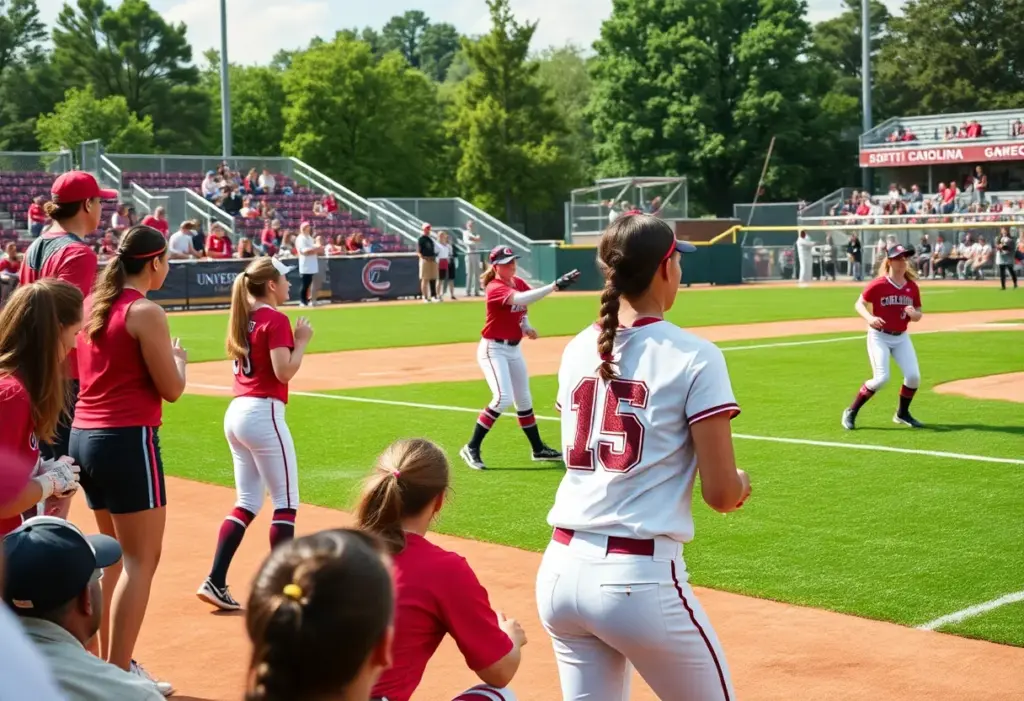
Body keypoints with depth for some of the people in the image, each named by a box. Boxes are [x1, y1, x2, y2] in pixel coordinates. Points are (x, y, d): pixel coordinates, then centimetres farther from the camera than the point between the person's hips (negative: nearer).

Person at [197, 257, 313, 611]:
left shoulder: (243, 318, 14)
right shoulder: (275, 319, -11)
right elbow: (284, 371, -18)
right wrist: (302, 340, -4)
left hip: (236, 412, 9)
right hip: (264, 413, -9)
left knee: (247, 502, 12)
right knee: (286, 502, 0)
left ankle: (215, 582, 6)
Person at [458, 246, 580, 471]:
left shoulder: (519, 283, 3)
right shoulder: (495, 288, -21)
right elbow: (520, 299, -40)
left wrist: (526, 326, -4)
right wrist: (555, 285, -47)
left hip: (514, 349, 8)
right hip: (493, 349, -8)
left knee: (524, 400, 16)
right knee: (503, 398, -21)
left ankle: (538, 449, 29)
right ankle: (472, 448, -10)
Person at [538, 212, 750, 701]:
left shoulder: (577, 350, 9)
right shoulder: (693, 356, -8)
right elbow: (721, 494, -9)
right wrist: (741, 484, 14)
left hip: (560, 570, 6)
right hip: (639, 579, -6)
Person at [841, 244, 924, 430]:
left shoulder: (912, 287, 0)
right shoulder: (878, 284, -13)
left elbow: (918, 315, 8)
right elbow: (859, 304, -8)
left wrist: (914, 314, -16)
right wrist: (869, 318, -26)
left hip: (901, 337, 5)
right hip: (879, 336, -5)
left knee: (914, 376, -5)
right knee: (881, 378, -16)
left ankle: (902, 414, 18)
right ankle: (851, 412, 0)